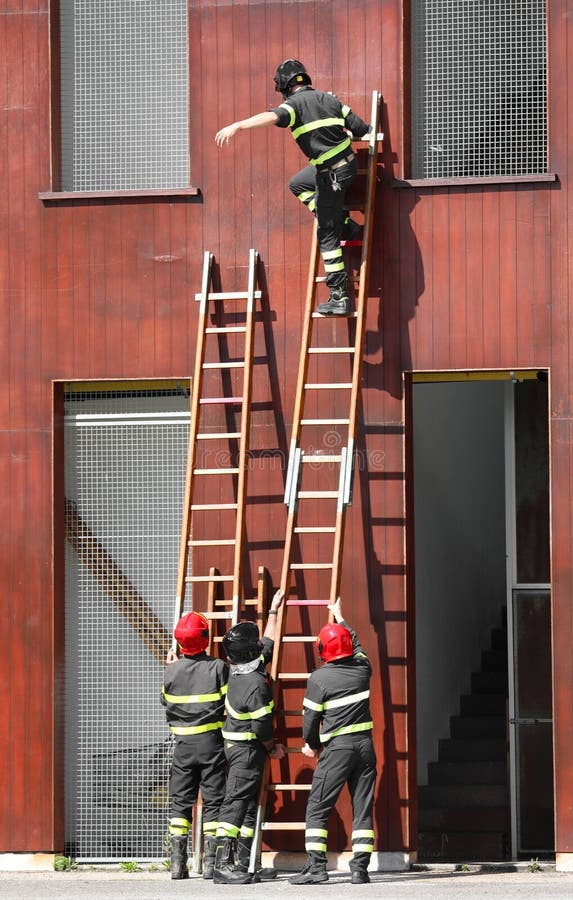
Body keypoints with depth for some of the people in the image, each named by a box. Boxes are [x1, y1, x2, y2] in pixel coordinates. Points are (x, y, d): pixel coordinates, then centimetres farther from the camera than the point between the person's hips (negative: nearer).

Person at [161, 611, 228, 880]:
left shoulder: (172, 670, -3)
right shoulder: (219, 667, -9)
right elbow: (230, 706, -9)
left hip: (183, 744, 2)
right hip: (213, 742, -2)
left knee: (180, 802, 8)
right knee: (213, 802, 3)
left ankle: (178, 862, 4)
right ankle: (210, 862, -1)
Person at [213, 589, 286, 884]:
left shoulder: (239, 671, 4)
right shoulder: (255, 684, -23)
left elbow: (268, 644, 22)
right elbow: (262, 726, -20)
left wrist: (273, 611, 31)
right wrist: (273, 749, -1)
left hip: (235, 745, 9)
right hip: (248, 749, -9)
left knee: (248, 805, 12)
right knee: (235, 803, -13)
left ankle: (242, 864, 13)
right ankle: (223, 866, -18)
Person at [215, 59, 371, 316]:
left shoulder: (295, 103, -8)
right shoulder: (328, 98, 11)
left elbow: (272, 117, -30)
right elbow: (362, 128, 9)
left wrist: (236, 126, -40)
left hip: (332, 173, -7)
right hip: (348, 161, 8)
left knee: (326, 235, 0)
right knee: (297, 184, 29)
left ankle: (338, 298, -1)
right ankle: (346, 226, 24)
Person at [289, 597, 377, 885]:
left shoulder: (319, 678, -7)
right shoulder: (362, 668, 6)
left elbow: (310, 716, -2)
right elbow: (356, 644, 29)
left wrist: (310, 744, 18)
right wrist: (340, 617, 45)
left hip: (337, 748, -5)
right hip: (365, 745, 5)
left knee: (318, 809, 1)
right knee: (362, 809, 6)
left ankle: (316, 866, -7)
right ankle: (360, 867, 1)